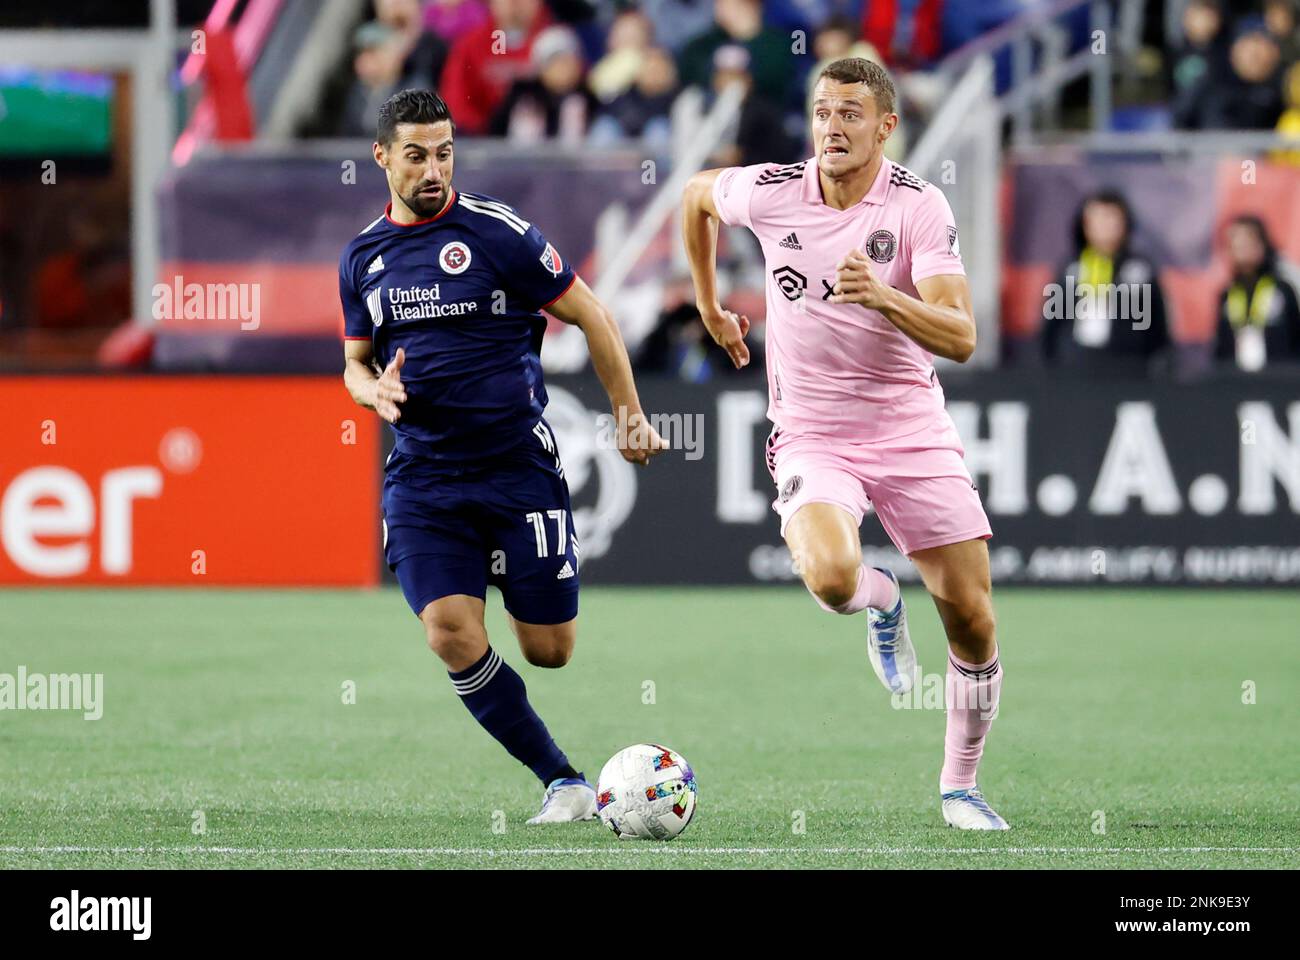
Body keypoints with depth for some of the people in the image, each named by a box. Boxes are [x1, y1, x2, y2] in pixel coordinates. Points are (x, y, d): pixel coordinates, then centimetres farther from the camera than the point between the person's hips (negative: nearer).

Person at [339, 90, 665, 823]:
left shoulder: (497, 232, -7)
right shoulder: (363, 256, 7)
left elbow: (590, 315, 1)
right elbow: (356, 360, 19)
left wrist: (631, 415, 2)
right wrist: (375, 390, -5)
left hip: (519, 466, -3)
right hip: (423, 479, 3)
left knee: (550, 650, 1)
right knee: (451, 635, -16)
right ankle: (565, 783, -3)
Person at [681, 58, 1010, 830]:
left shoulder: (920, 207, -12)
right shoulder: (770, 193, -6)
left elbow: (960, 337, -20)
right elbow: (698, 194, 19)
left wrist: (883, 295, -37)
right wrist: (710, 305, 24)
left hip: (913, 431, 0)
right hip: (812, 438, 0)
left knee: (973, 619, -2)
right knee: (830, 576, -30)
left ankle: (960, 787, 20)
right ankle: (881, 601, 9)